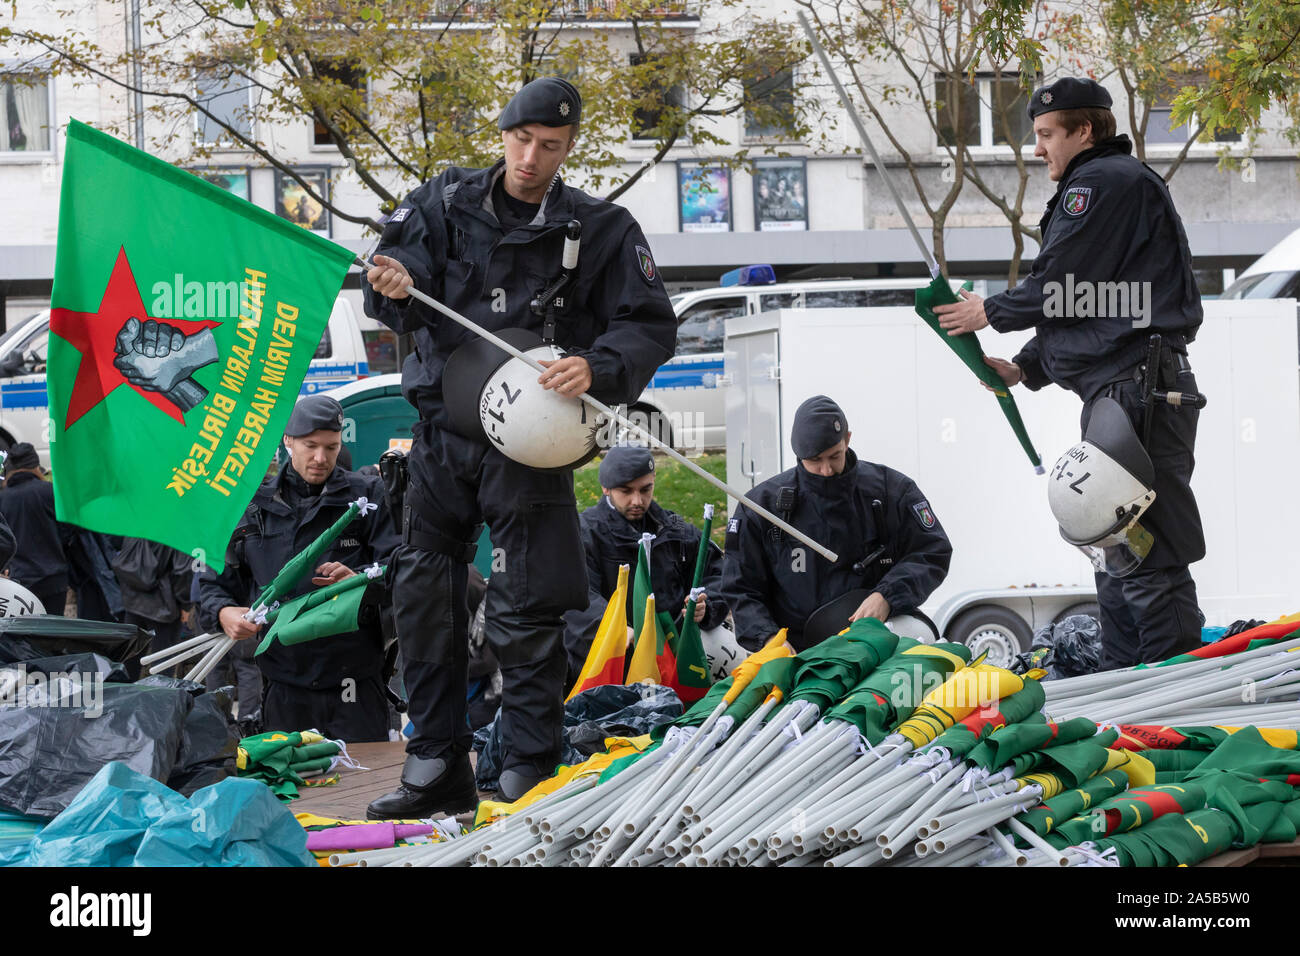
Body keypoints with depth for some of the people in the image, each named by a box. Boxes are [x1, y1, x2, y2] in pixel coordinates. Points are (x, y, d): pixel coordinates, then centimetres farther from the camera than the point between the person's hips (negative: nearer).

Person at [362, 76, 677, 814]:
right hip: (442, 428, 3)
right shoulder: (448, 204, 7)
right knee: (424, 600, 6)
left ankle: (531, 775, 4)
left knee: (524, 614, -5)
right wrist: (396, 288, -27)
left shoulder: (601, 229, 1)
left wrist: (598, 370, -24)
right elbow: (403, 259, -2)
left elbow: (653, 327, -4)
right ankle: (438, 768, 17)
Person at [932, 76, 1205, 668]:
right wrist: (1025, 368, 19)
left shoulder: (1104, 182, -9)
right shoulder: (1117, 182, 25)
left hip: (1138, 390, -12)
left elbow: (1059, 289, -14)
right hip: (1117, 395, 12)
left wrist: (991, 312, 2)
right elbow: (1081, 306, 26)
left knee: (1149, 558, -13)